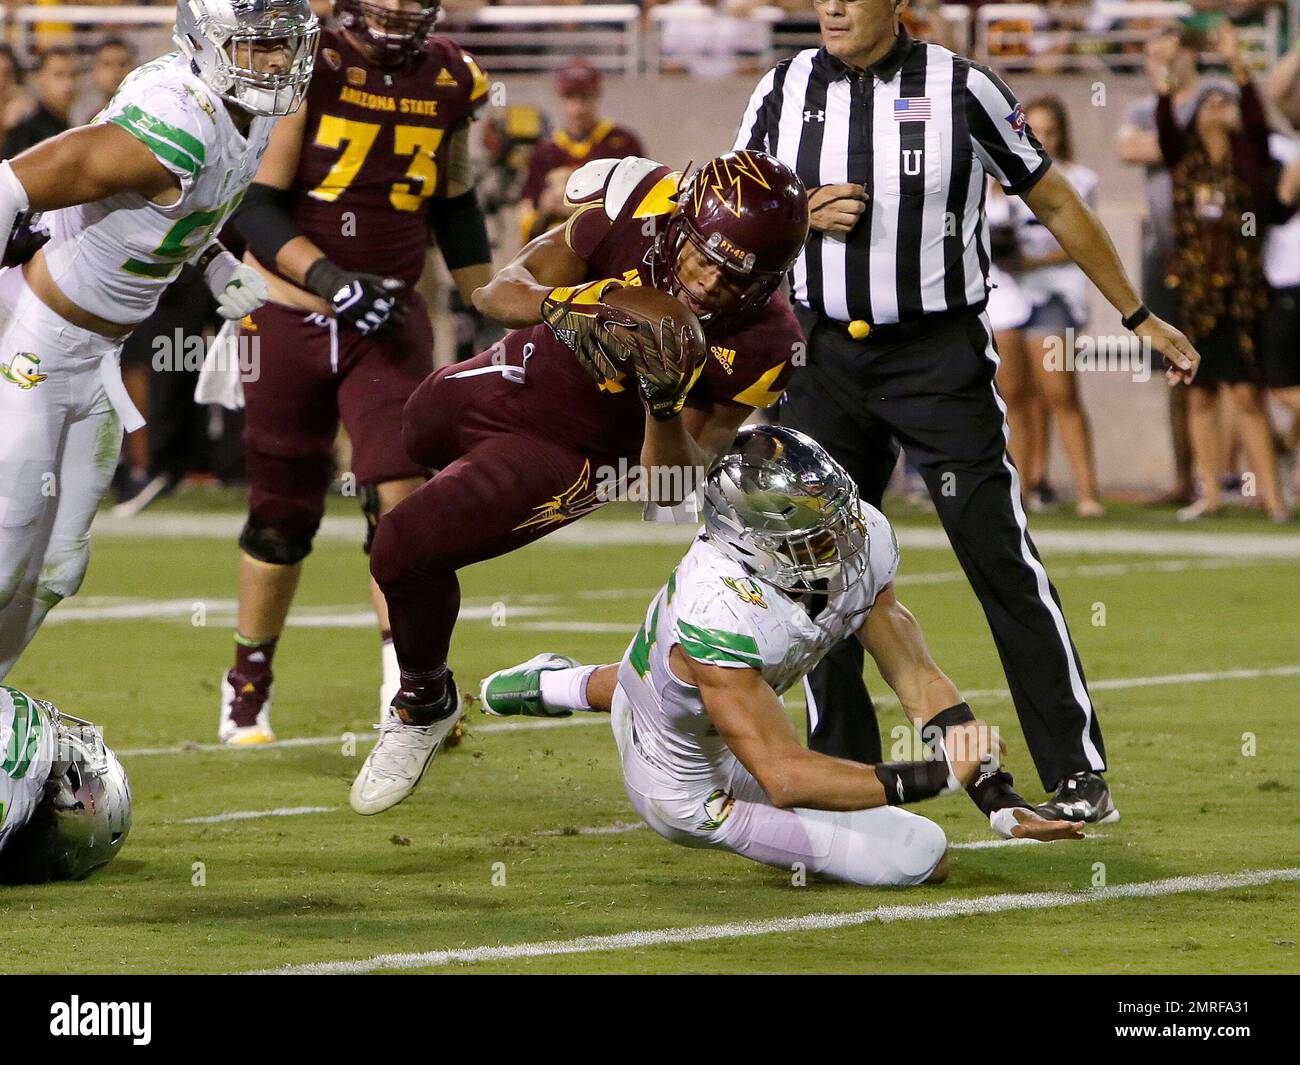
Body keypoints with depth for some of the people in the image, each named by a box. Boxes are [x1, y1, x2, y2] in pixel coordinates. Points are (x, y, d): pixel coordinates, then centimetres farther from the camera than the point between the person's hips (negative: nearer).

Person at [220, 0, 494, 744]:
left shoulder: (449, 82, 2)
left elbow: (456, 210, 15)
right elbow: (253, 207, -15)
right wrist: (328, 278, -28)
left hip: (389, 323, 2)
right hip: (290, 318, -2)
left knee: (402, 499, -16)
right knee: (284, 515, 8)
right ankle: (249, 684, 28)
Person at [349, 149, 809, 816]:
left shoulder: (758, 348, -26)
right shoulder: (638, 203, -24)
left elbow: (672, 488, -19)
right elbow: (499, 292, -19)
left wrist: (666, 404, -37)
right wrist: (564, 306, -40)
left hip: (566, 453, -4)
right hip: (504, 381, 4)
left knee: (403, 548, -19)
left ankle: (425, 703, 10)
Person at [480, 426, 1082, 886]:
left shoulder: (861, 537, -23)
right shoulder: (718, 611, -44)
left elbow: (918, 679, -15)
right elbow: (784, 777, -42)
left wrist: (999, 799, -21)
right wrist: (935, 777, -47)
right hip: (689, 788, -8)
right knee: (920, 857, -10)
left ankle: (558, 685, 53)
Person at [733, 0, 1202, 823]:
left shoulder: (960, 88, -6)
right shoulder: (784, 93, 4)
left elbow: (1055, 203, 2)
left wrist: (1140, 318, 6)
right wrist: (802, 216, -10)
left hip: (941, 355, -4)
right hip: (826, 360, 4)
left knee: (1001, 561, -8)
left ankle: (1078, 773, -4)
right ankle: (844, 774, 18)